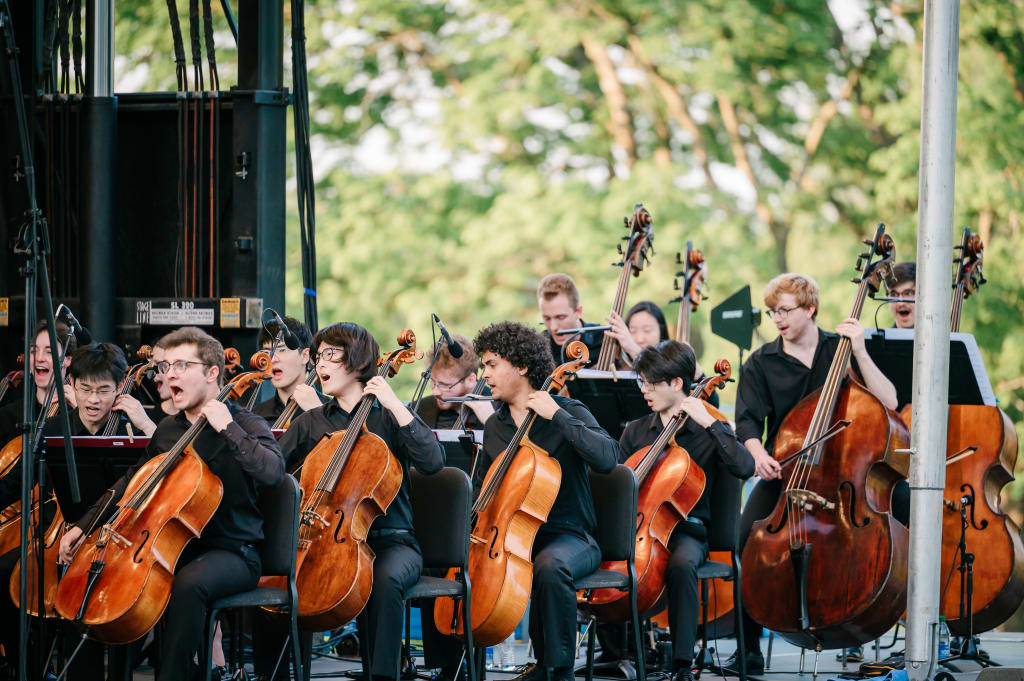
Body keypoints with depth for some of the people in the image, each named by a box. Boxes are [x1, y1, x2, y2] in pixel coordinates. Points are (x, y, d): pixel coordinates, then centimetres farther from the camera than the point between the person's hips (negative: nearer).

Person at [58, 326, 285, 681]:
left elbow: (272, 472, -24)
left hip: (232, 553, -7)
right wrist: (84, 527, 14)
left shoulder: (244, 425, -4)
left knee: (189, 582, -37)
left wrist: (227, 429, -24)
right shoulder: (168, 430, 15)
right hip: (176, 546, 7)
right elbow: (130, 484, 24)